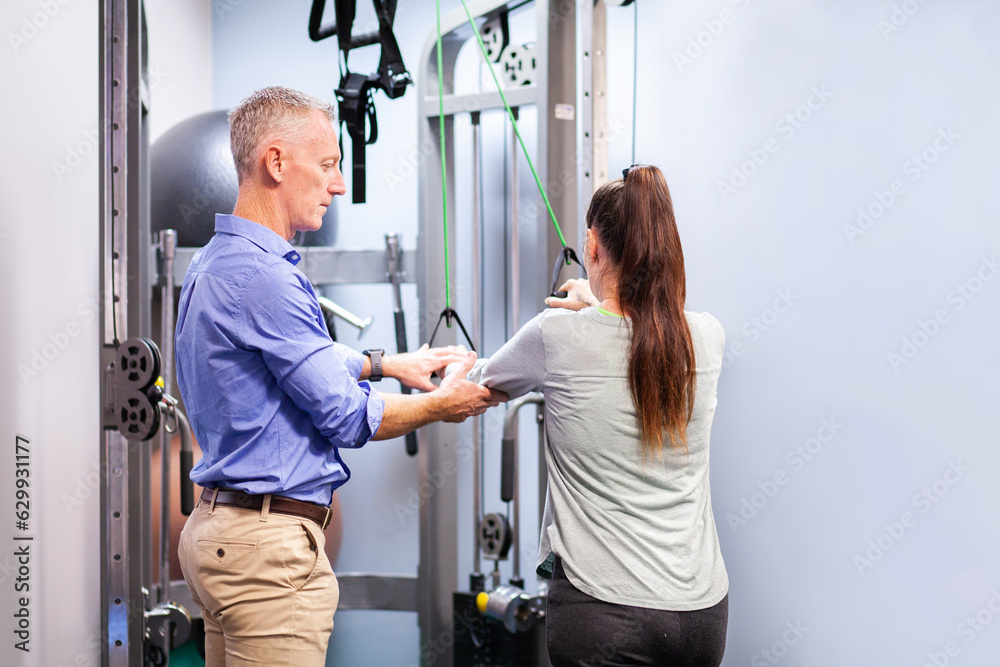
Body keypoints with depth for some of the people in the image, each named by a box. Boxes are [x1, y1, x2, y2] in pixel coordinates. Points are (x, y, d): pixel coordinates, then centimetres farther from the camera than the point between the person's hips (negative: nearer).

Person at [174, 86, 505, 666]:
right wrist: (443, 404, -1)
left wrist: (391, 364, 25)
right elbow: (346, 418, -17)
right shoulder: (262, 275, -20)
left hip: (217, 526, 11)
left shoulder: (215, 262, 13)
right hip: (270, 539, -11)